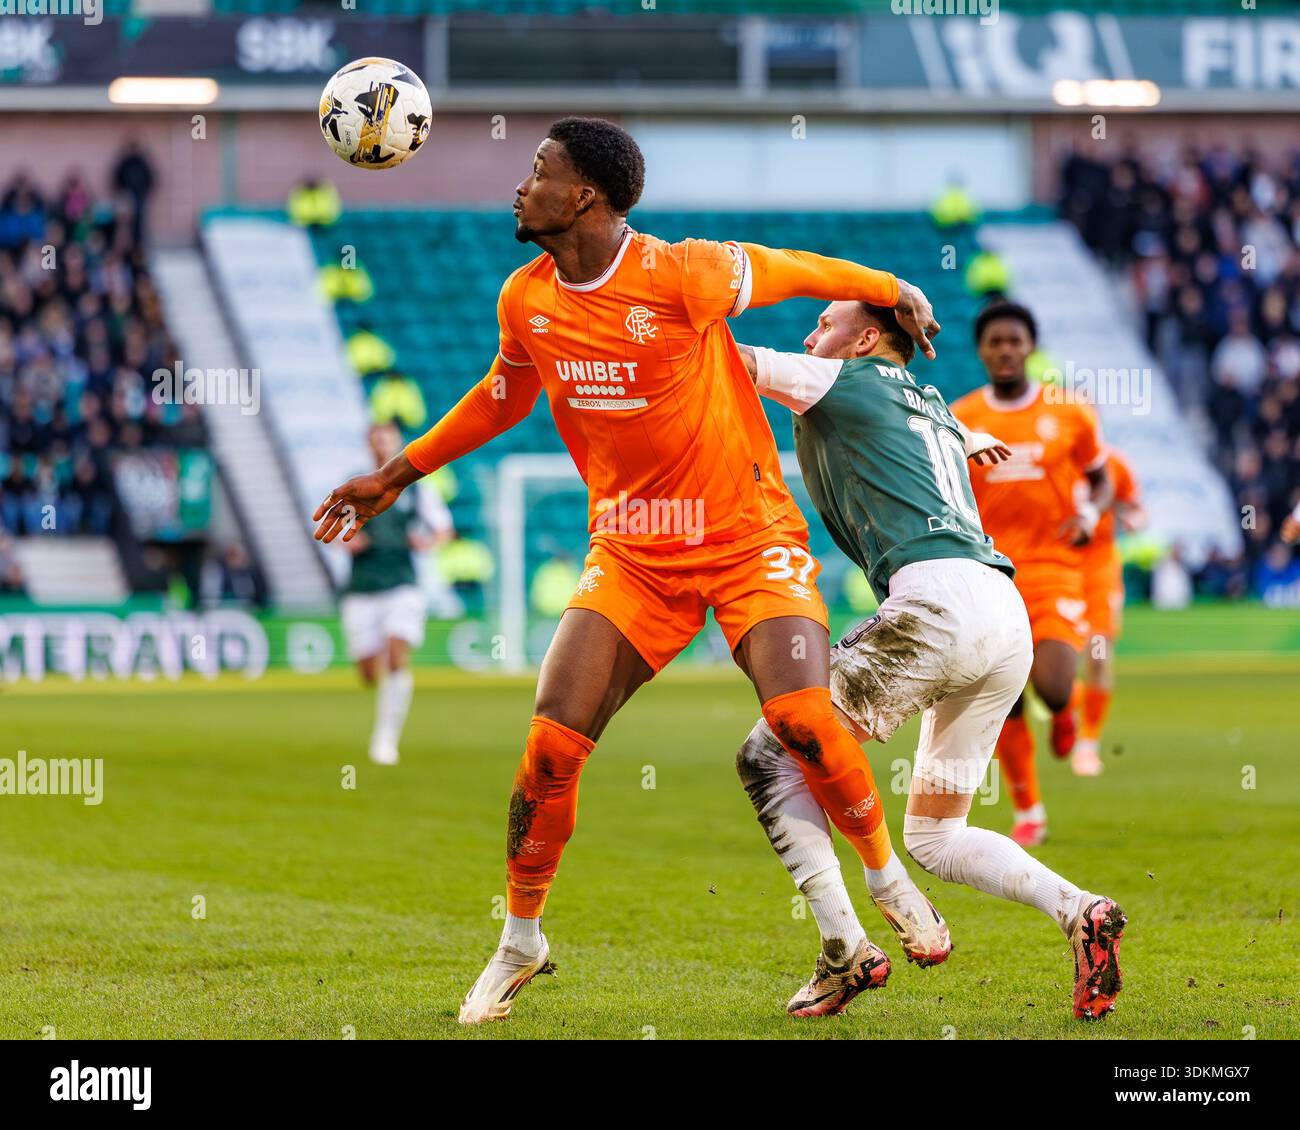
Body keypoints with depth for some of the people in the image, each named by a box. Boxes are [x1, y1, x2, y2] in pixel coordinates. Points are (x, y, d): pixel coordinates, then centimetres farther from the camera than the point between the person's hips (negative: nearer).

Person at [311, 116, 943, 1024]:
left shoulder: (681, 276, -18)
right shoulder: (526, 301, -1)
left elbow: (792, 269, -1)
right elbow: (504, 395, 19)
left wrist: (897, 293, 13)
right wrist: (396, 476, 23)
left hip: (750, 540, -4)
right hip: (630, 556, 4)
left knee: (801, 718, -23)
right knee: (551, 745, -9)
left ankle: (889, 884, 2)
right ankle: (520, 943, 11)